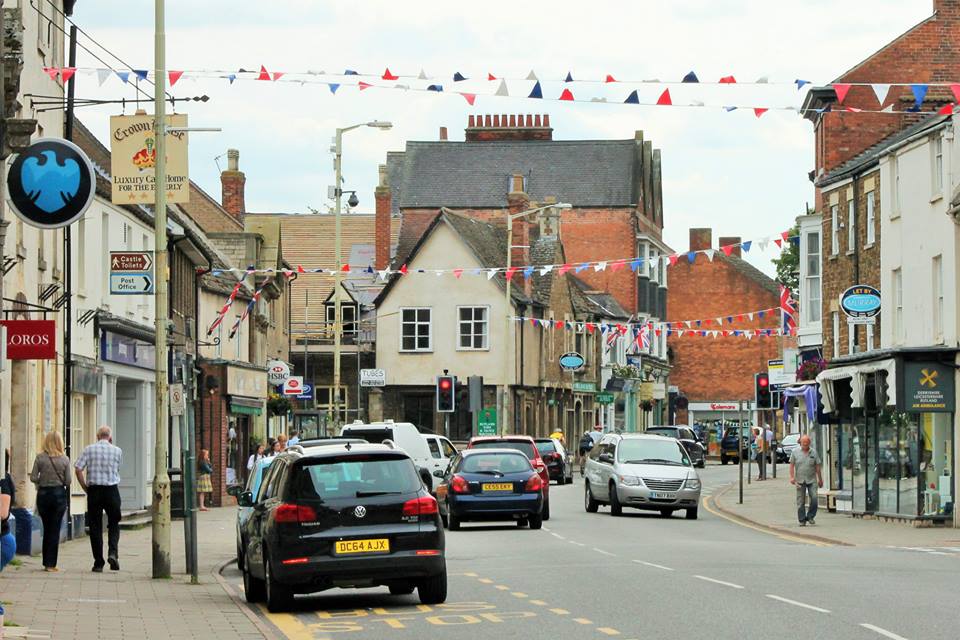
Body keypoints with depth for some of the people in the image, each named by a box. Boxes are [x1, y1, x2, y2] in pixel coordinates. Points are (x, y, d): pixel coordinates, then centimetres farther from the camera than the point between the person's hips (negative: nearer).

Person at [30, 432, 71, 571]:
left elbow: (33, 478, -6)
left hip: (43, 493, 1)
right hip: (59, 493, -1)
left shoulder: (40, 458, -4)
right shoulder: (65, 459, -4)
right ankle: (51, 563, -1)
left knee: (47, 528, 15)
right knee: (55, 530, 3)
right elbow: (68, 481, -4)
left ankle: (46, 562, 18)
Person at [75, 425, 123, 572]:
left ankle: (98, 563, 5)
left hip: (94, 490, 0)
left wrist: (85, 487, 4)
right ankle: (113, 553, -11)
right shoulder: (117, 451, 2)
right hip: (112, 489, 0)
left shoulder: (89, 449, 1)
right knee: (113, 524, 13)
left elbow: (78, 469, -6)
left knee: (95, 527, 6)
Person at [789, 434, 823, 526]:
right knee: (800, 501, 1)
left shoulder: (813, 453, 5)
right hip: (800, 480, -1)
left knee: (814, 498, -12)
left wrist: (820, 479, 10)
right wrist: (792, 477, -9)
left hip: (812, 480, 1)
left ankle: (810, 517, 6)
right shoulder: (795, 452, 3)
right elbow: (792, 465, 2)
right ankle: (802, 520, 8)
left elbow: (817, 467, 9)